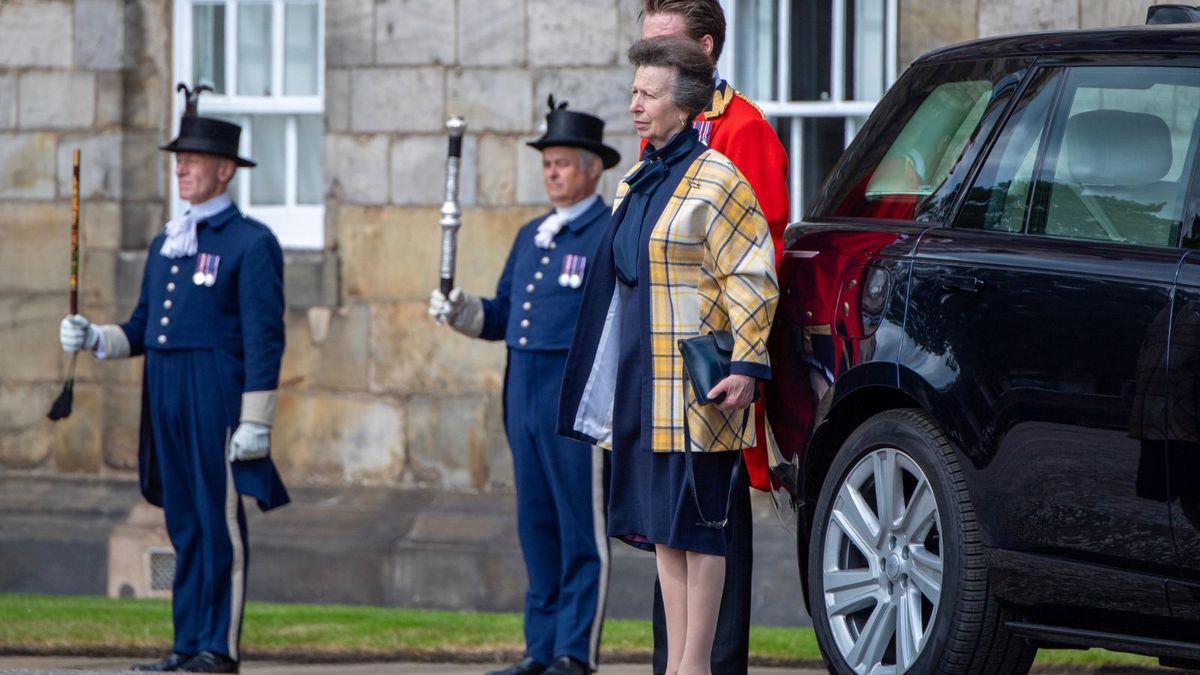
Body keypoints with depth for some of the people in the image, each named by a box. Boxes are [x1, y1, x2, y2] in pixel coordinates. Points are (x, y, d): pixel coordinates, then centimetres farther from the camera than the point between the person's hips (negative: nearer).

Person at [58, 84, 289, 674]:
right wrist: (93, 339, 3)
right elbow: (143, 330, 22)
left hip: (218, 393, -7)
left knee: (219, 521, -4)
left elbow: (264, 338, -9)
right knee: (184, 524, 9)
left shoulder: (252, 243, -4)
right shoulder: (166, 244, 18)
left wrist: (256, 422, -15)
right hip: (165, 396, 7)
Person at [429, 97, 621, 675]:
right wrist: (463, 312, 4)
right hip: (524, 387, 8)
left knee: (581, 527, -4)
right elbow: (505, 315, 22)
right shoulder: (531, 236, 19)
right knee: (536, 525, 9)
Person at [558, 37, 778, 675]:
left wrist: (746, 365, -17)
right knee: (661, 526, 10)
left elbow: (751, 280, -12)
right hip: (641, 382, 8)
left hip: (693, 383, -8)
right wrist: (616, 375, 24)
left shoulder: (715, 181, -10)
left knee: (695, 524, -5)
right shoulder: (638, 182, 16)